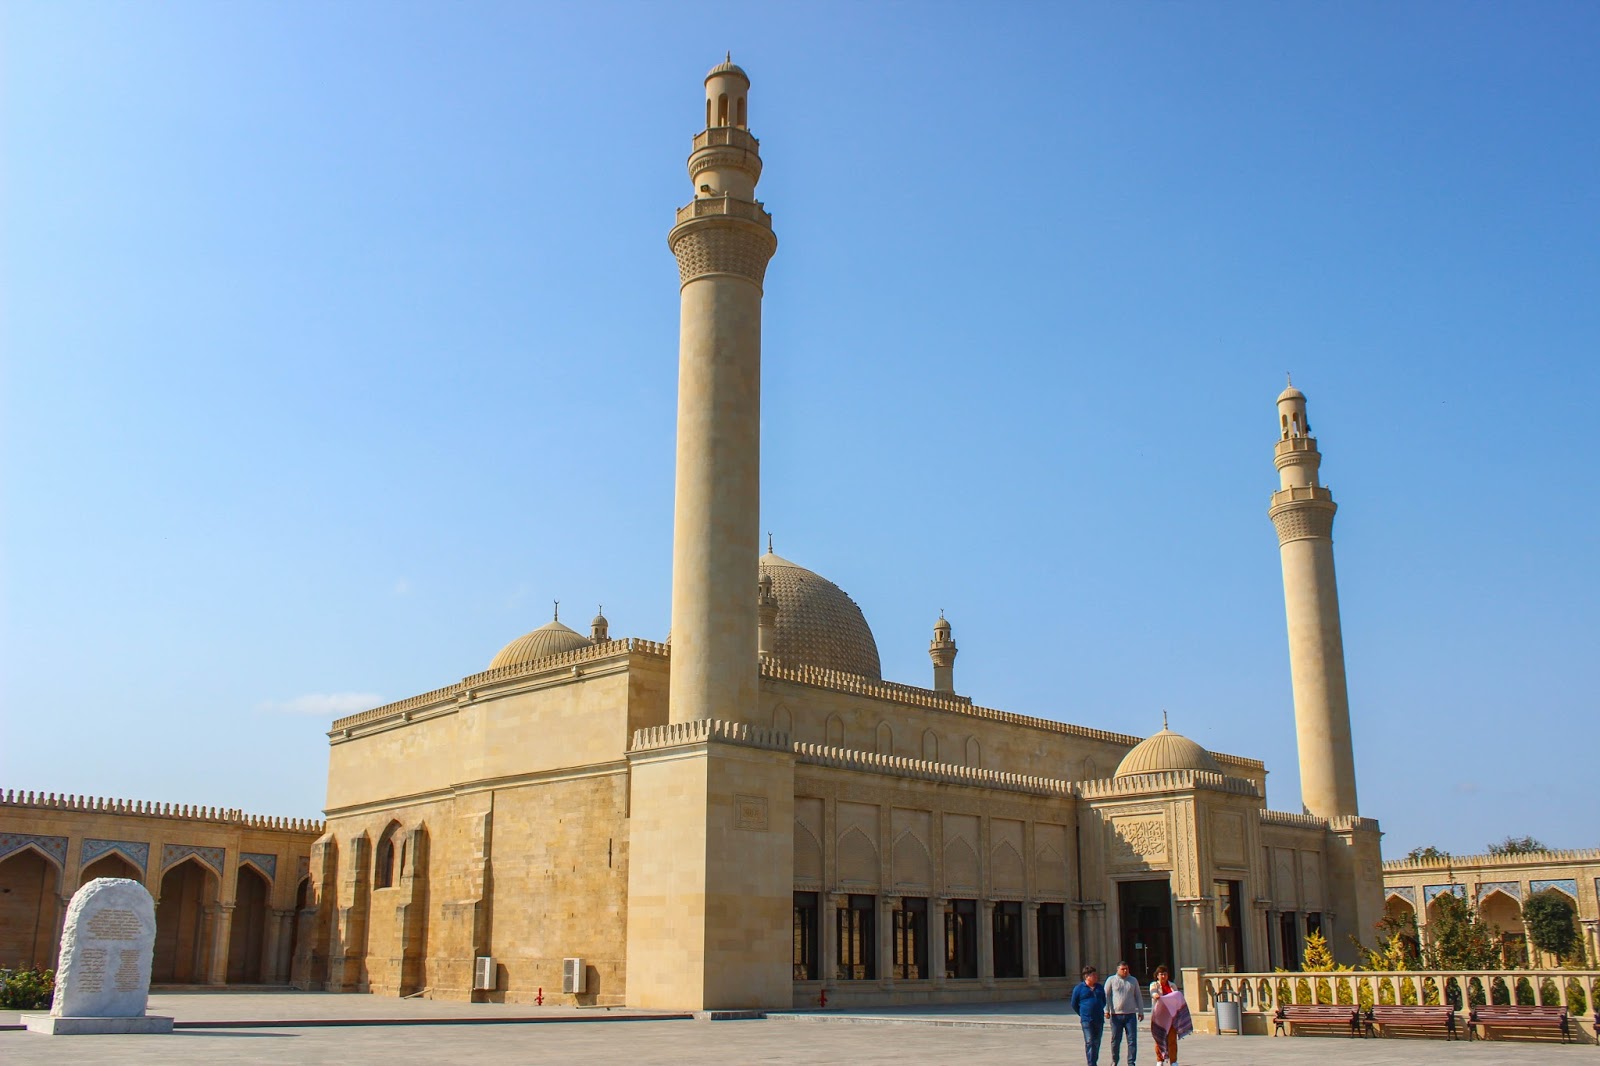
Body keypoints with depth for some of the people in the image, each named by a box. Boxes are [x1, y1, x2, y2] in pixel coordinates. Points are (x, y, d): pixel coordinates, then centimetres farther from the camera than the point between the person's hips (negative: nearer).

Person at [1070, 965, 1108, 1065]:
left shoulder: (1099, 987, 11)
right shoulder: (1079, 988, -4)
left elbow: (1104, 1001, 25)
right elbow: (1074, 1004, 5)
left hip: (1099, 1019, 5)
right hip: (1087, 1020, -5)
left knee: (1097, 1042, 9)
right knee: (1089, 1042, -11)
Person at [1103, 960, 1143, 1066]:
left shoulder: (1133, 981, 12)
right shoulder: (1111, 980, 3)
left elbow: (1138, 997, 17)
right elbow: (1106, 996, 2)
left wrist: (1141, 1011, 13)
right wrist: (1106, 1010, -6)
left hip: (1131, 1014, 2)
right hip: (1116, 1015, -2)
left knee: (1132, 1039, -3)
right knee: (1115, 1040, 5)